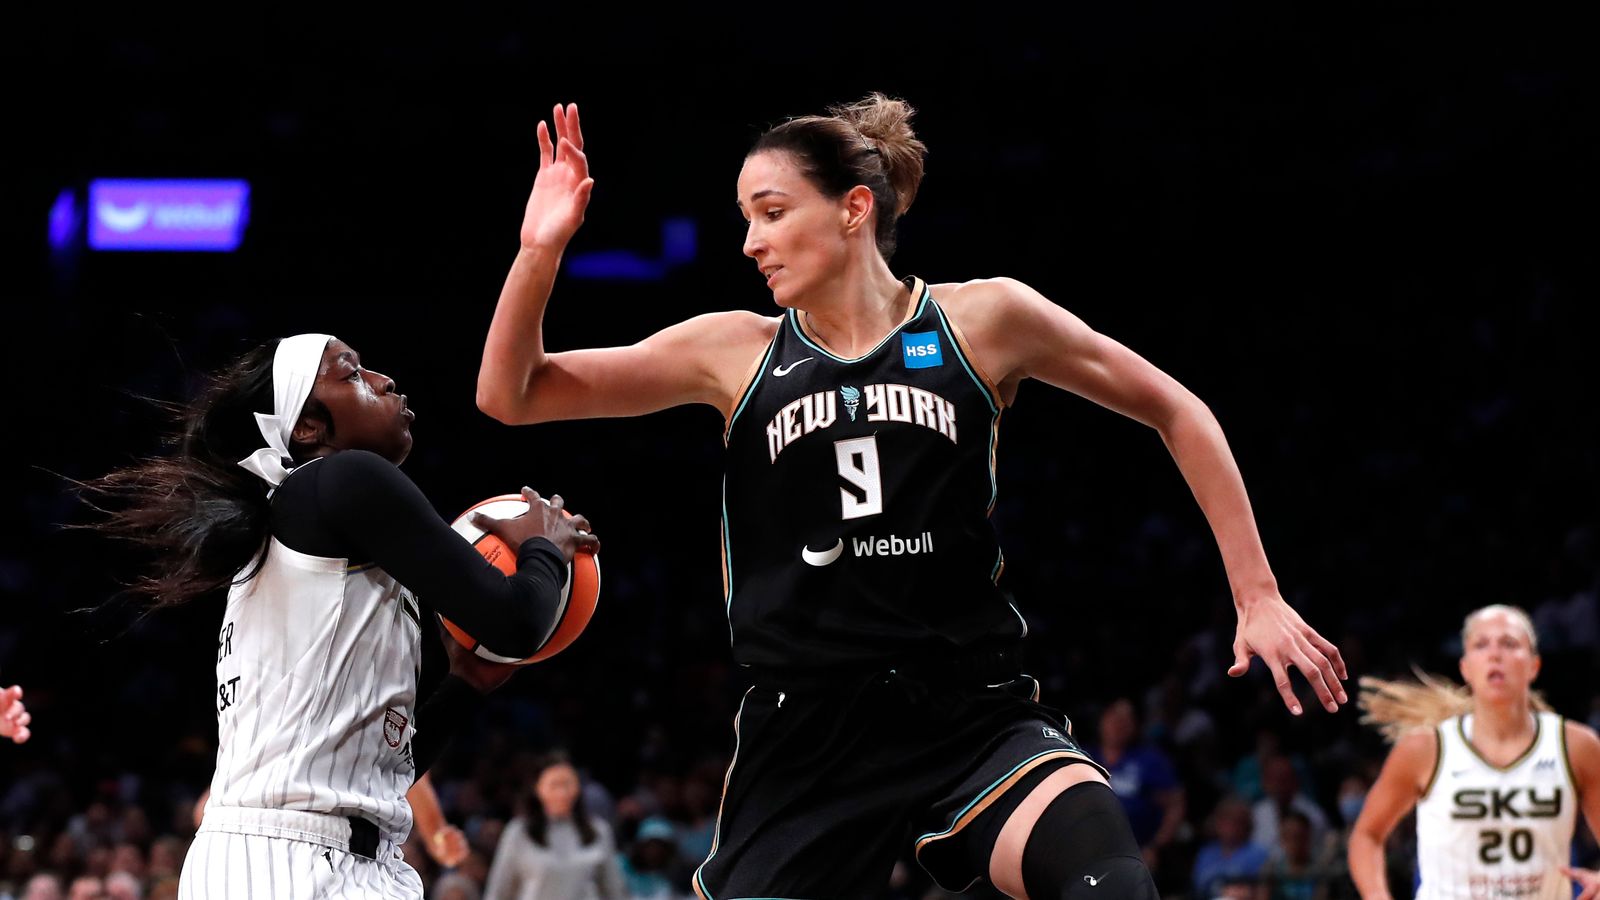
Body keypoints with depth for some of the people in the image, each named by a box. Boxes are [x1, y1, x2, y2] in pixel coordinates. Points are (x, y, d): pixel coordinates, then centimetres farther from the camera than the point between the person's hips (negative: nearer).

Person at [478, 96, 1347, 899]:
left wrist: (1258, 596, 6)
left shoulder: (981, 321, 2)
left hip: (973, 712, -2)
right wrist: (540, 249, -9)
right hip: (806, 728, 2)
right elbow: (511, 396, 7)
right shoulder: (735, 353, 6)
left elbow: (1176, 414, 10)